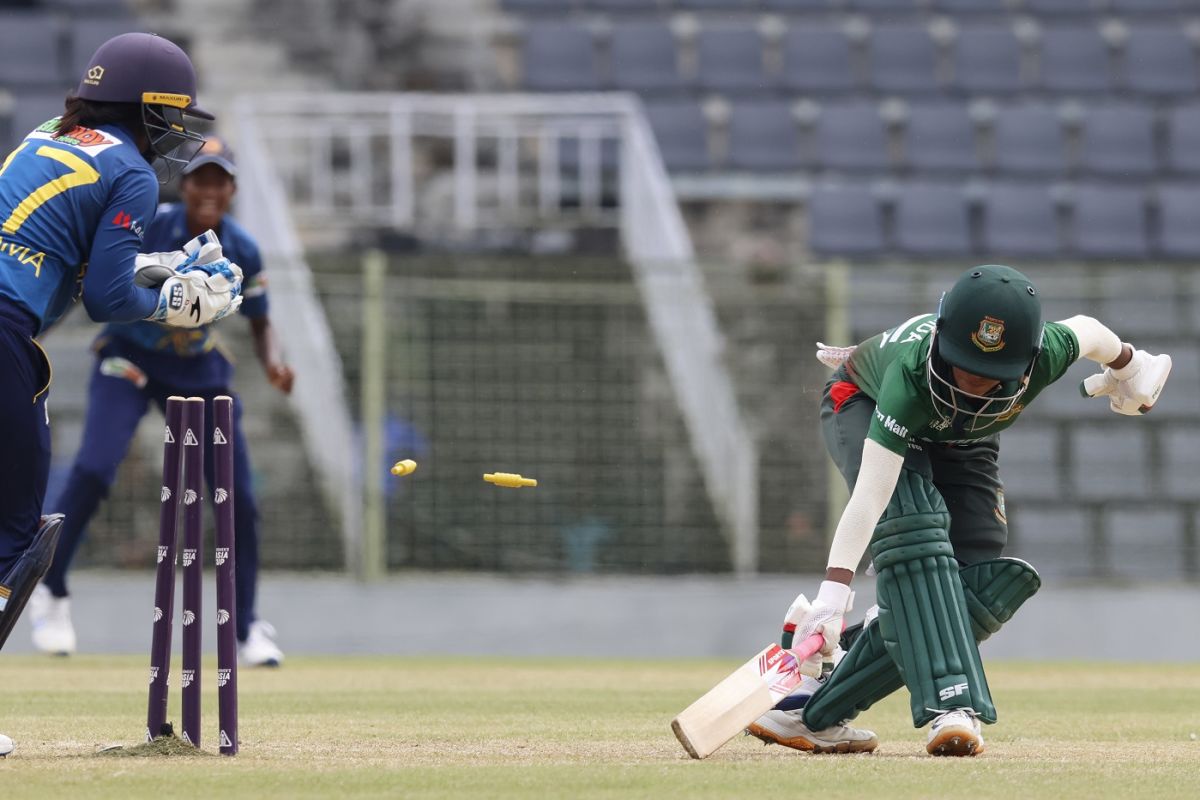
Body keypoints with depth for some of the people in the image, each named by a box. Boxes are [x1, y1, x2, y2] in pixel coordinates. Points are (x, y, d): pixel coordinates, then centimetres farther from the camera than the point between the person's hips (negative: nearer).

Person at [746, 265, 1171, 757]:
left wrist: (1125, 367, 12)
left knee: (984, 587, -13)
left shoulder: (1046, 354, -36)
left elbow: (1087, 331, -11)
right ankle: (950, 704, -44)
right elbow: (872, 490, -50)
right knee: (910, 522, -35)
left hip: (962, 443, 4)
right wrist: (834, 589, -57)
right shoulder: (912, 373, -45)